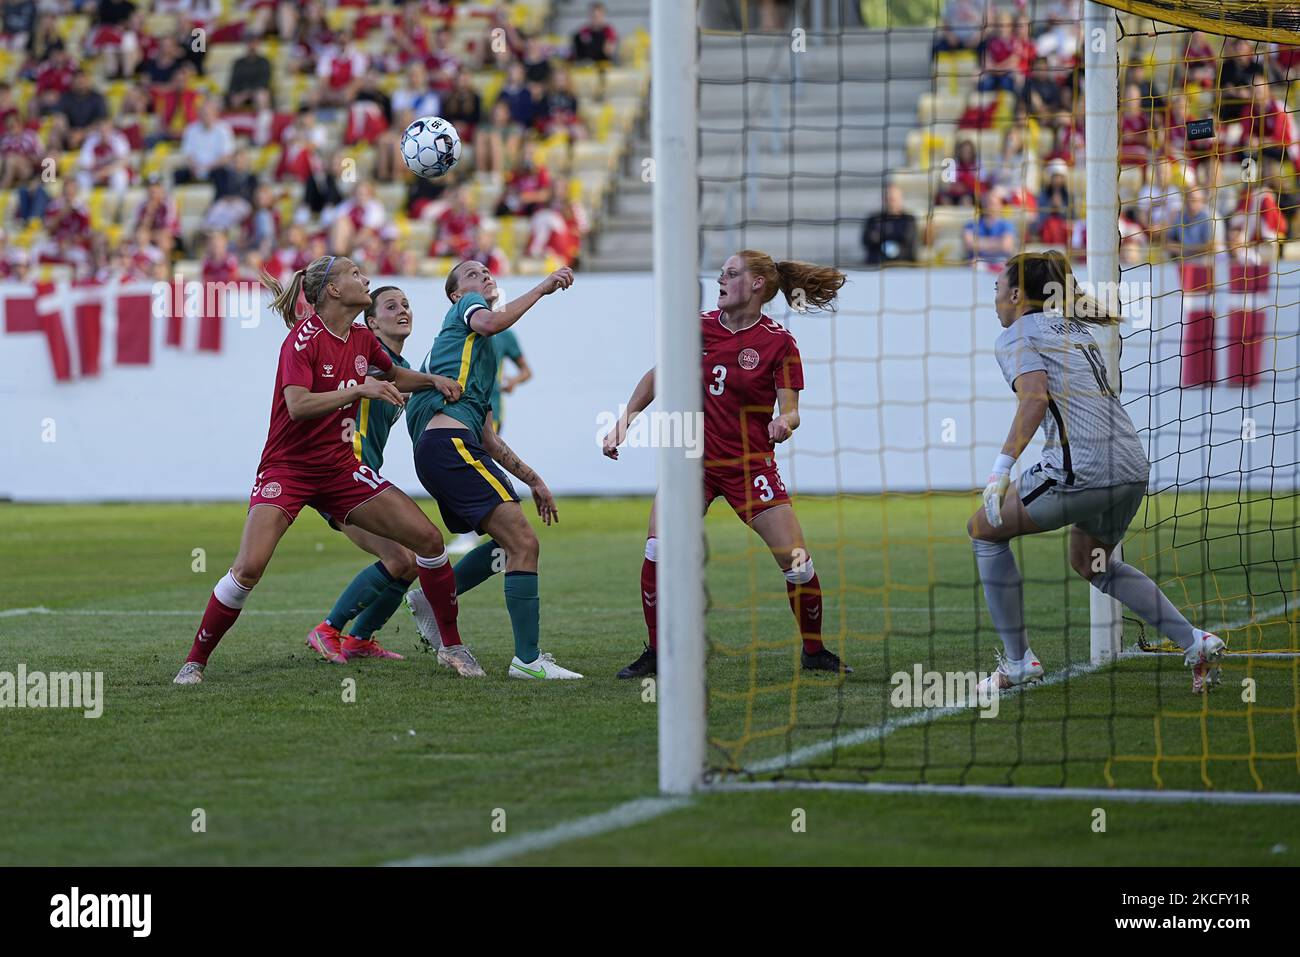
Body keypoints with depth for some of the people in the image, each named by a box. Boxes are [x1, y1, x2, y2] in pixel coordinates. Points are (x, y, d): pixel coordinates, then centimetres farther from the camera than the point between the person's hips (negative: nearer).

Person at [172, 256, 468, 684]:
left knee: (428, 538, -3)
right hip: (288, 468, -6)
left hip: (340, 469, 7)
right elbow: (297, 405, -29)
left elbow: (394, 376, 29)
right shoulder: (304, 339, -15)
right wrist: (359, 390, -33)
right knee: (249, 568, -23)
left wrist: (433, 380, 11)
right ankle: (194, 662, -7)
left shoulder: (362, 339, 7)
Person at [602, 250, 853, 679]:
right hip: (693, 458, 2)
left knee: (797, 562, -7)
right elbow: (657, 376, 15)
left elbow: (790, 410, -9)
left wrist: (784, 423, -32)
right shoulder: (699, 326, 1)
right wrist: (625, 420, 9)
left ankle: (814, 651, 17)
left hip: (751, 463, -2)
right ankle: (656, 654, -2)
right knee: (657, 551, -16)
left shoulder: (778, 341, -8)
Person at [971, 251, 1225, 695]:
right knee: (1091, 563, 31)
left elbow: (1035, 398, -18)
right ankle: (1196, 643, 16)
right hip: (1133, 466, 8)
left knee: (984, 529, 13)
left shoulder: (1016, 337, 0)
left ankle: (1018, 661, 10)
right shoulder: (1074, 325, 21)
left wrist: (1001, 468, -22)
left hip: (1080, 468, -8)